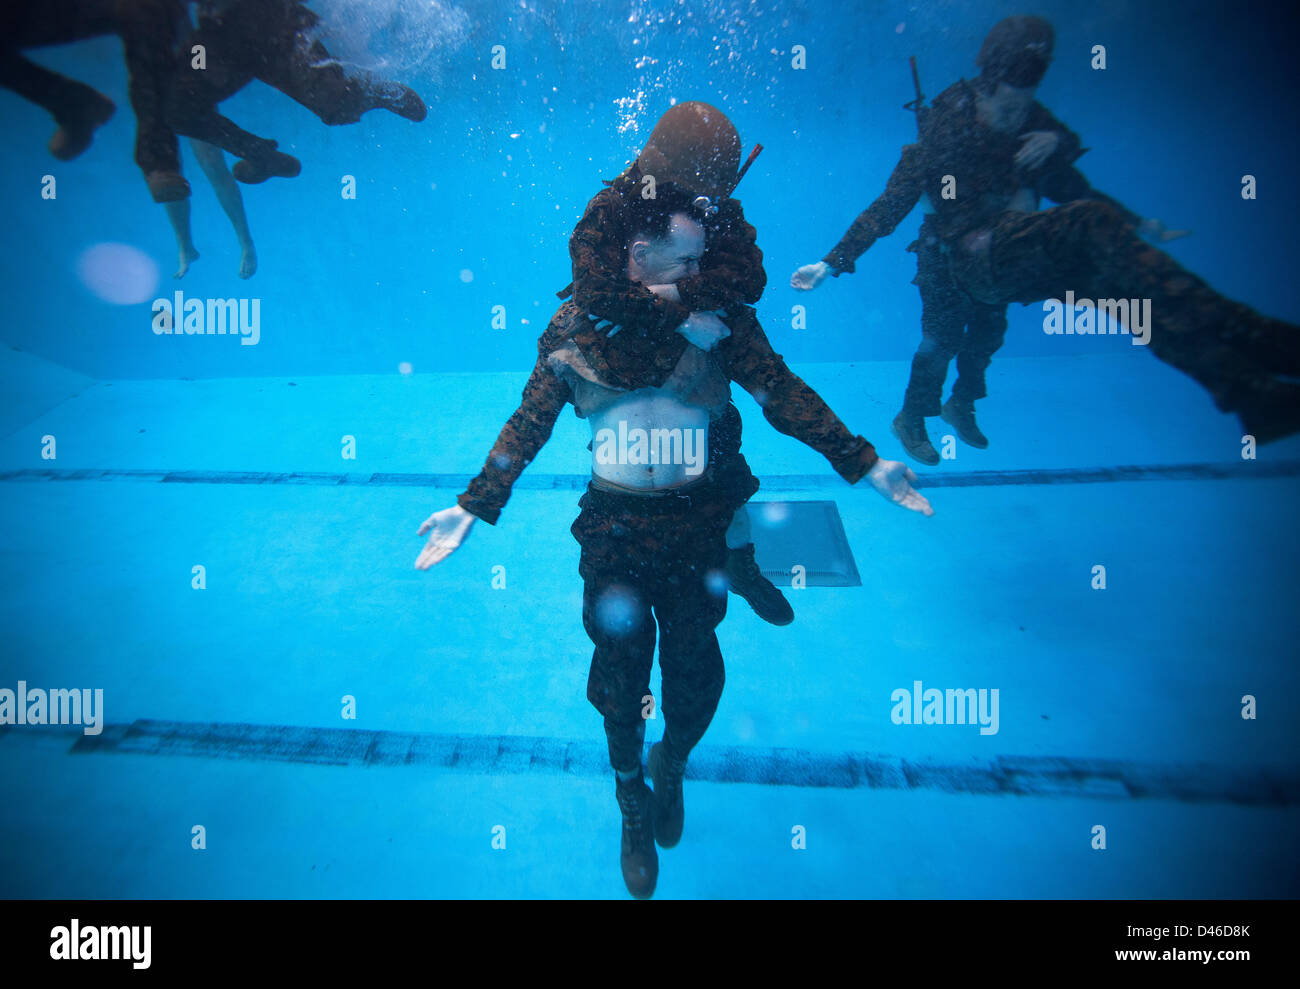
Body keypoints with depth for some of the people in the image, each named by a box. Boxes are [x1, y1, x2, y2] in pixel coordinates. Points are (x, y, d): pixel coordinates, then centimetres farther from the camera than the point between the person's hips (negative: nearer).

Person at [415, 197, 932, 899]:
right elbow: (529, 422, 0)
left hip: (697, 524, 0)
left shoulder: (717, 313, -2)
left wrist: (863, 464, -9)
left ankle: (671, 766, 44)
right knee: (620, 671, 10)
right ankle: (634, 806, 37)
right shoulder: (577, 323, -2)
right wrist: (473, 507, -6)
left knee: (693, 670, 9)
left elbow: (783, 394, -3)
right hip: (614, 528, 0)